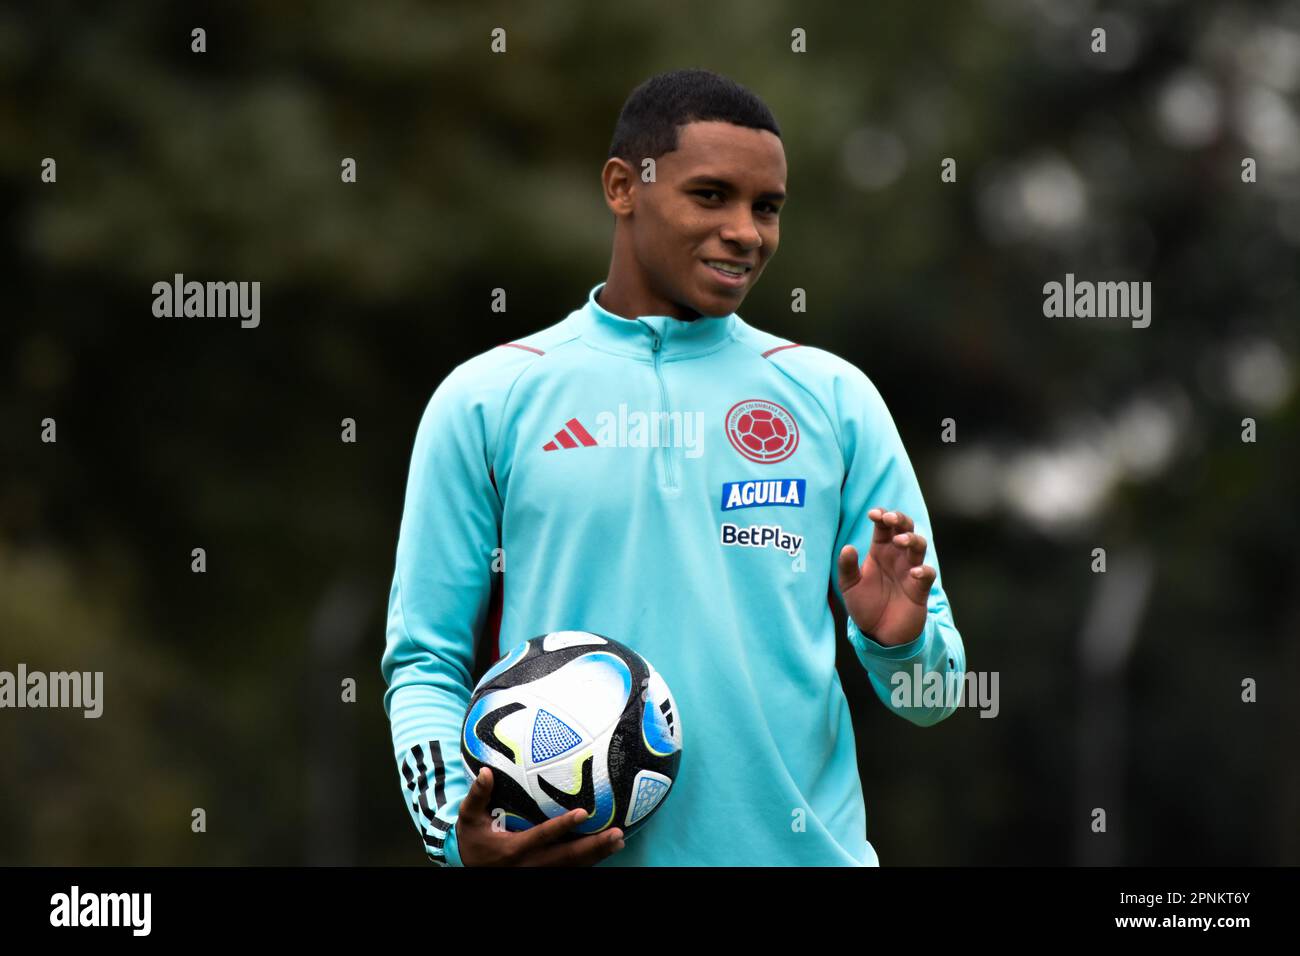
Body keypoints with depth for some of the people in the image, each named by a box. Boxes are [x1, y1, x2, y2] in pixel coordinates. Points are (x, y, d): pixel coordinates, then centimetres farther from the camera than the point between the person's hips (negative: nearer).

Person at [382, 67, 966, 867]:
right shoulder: (486, 402, 2)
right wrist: (454, 827, -14)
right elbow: (424, 662, 2)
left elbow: (929, 697, 5)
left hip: (800, 847, 1)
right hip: (563, 854, -1)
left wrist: (901, 642, -16)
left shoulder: (834, 399, 6)